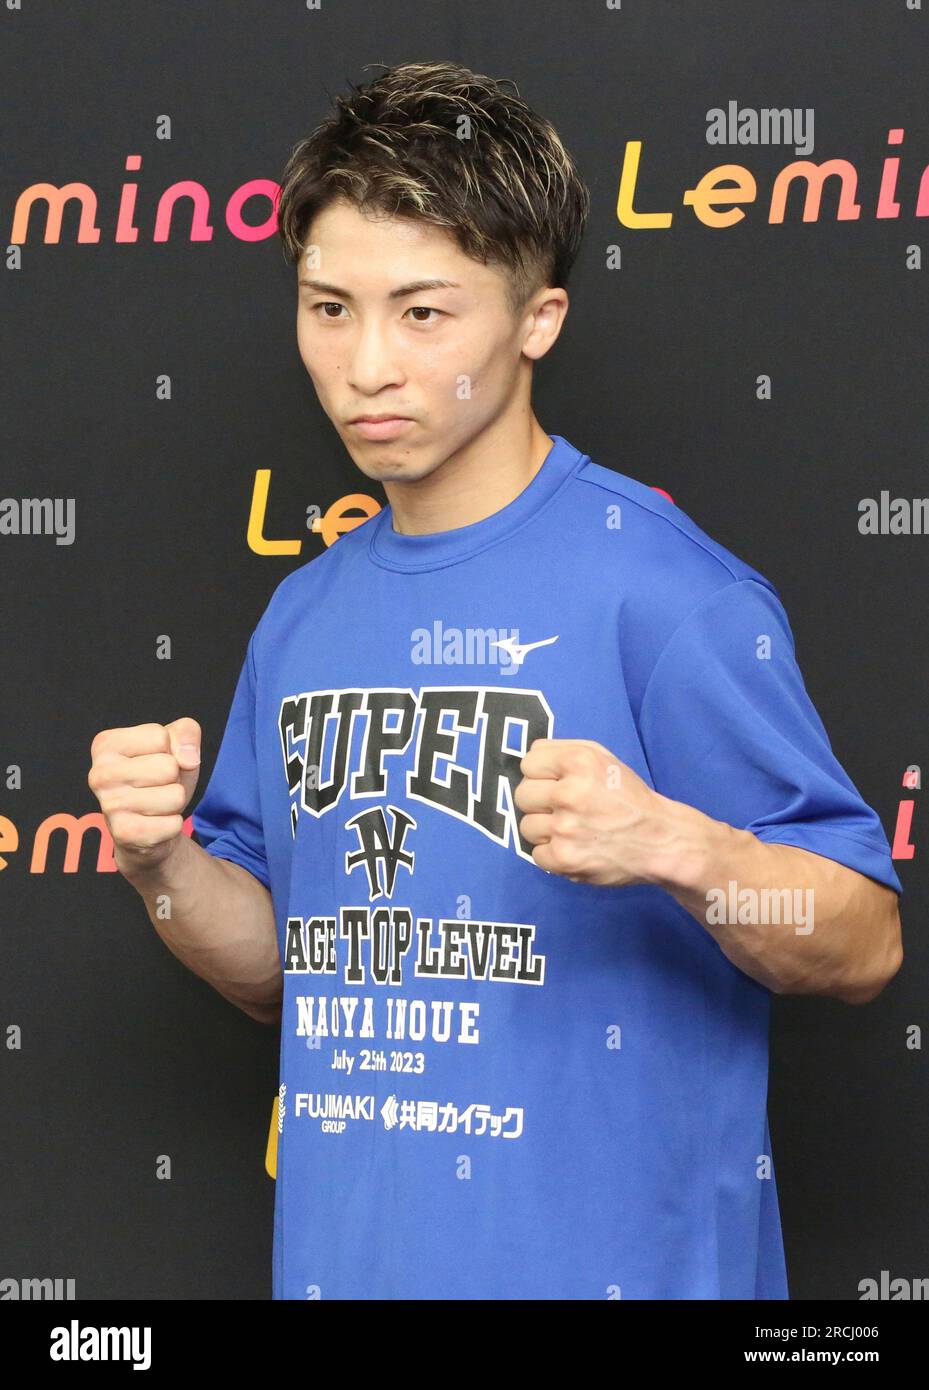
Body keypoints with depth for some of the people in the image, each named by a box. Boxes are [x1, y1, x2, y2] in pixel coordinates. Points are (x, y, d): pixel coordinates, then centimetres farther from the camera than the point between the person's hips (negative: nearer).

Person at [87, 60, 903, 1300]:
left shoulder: (664, 588, -13)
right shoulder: (304, 618, 7)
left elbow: (863, 944, -13)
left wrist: (675, 847, -29)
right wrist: (166, 864, -4)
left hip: (613, 1261, -6)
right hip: (341, 1258, 6)